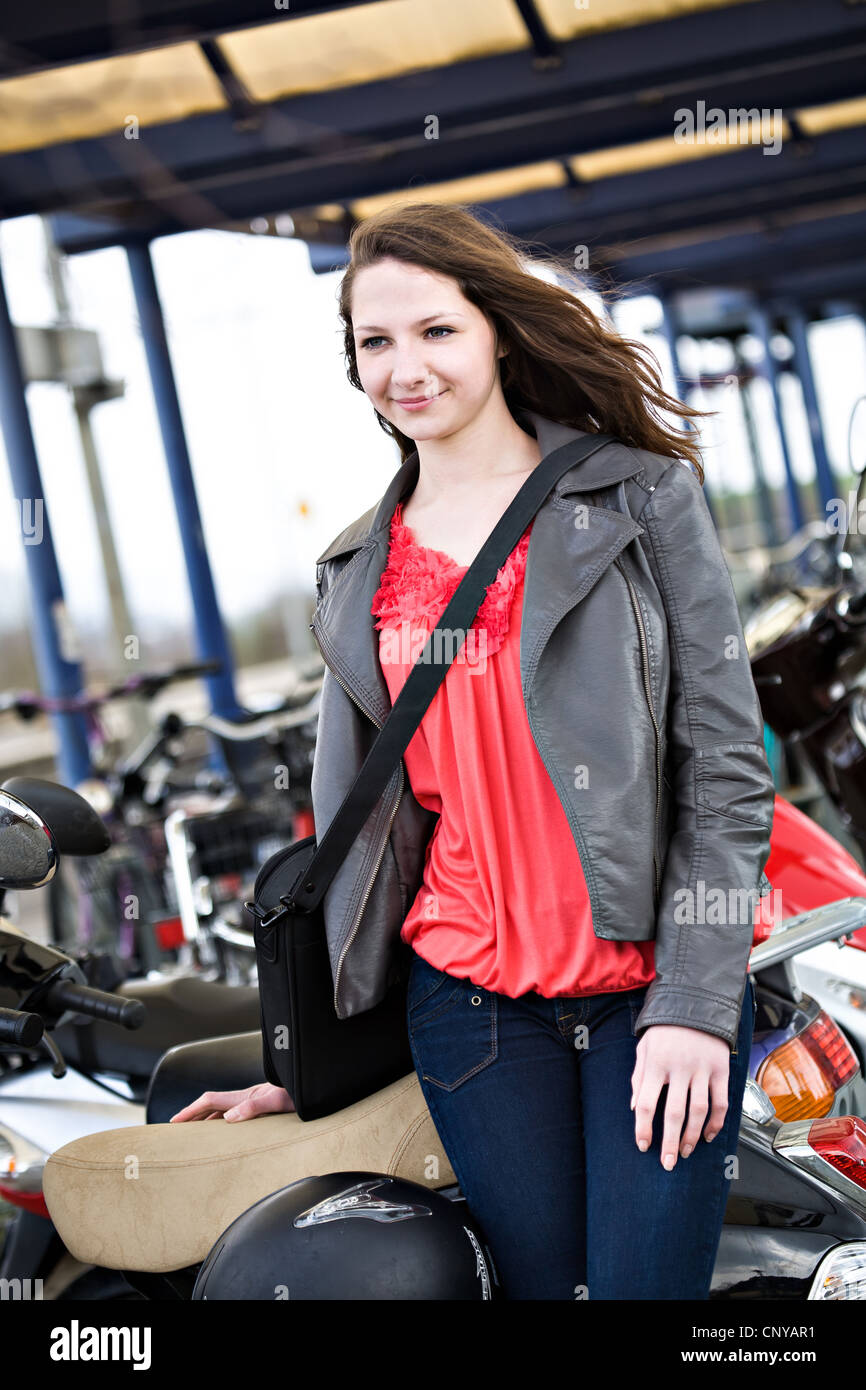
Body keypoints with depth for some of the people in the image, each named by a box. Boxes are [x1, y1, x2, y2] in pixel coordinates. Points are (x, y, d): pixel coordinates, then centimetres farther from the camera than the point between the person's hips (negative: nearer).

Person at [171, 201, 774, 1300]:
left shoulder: (642, 497, 1)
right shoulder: (362, 571, 12)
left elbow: (726, 758, -4)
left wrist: (696, 1001, -13)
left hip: (655, 982, -3)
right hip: (469, 1002, 3)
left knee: (646, 1284, -5)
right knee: (540, 1280, 4)